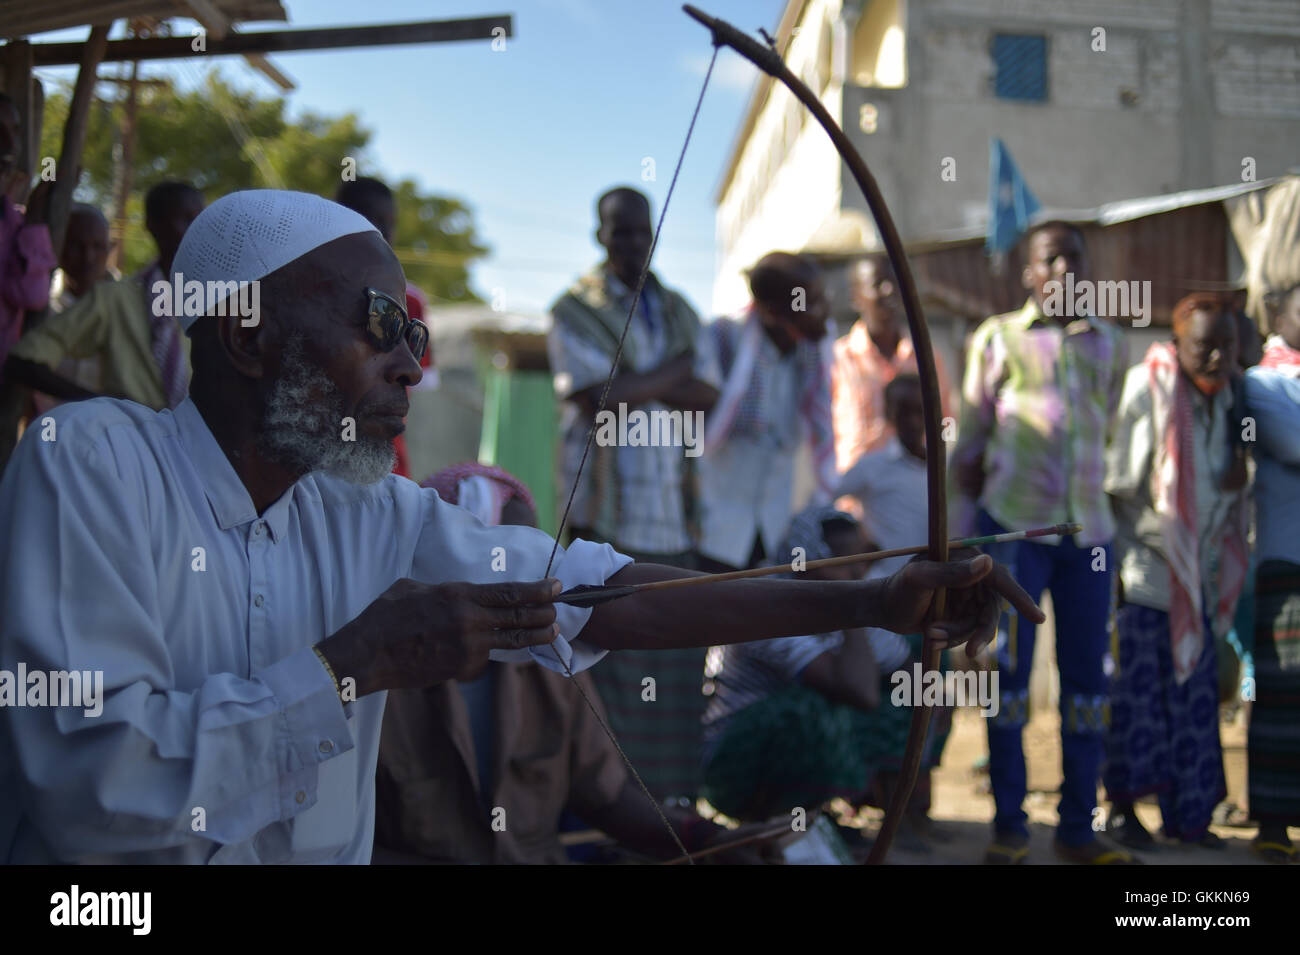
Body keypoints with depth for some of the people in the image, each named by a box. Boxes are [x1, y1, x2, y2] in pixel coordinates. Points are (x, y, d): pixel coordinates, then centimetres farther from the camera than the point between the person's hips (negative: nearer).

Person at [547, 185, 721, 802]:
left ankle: (671, 795, 12)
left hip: (674, 512, 5)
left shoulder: (679, 312, 19)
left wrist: (633, 388, -7)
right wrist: (670, 374, -2)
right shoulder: (574, 311, 4)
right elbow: (596, 398, -11)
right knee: (608, 659, -6)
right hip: (610, 513, -4)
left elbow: (706, 394, 6)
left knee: (676, 660, 4)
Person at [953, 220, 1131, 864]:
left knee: (1087, 679, 4)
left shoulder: (1110, 344, 14)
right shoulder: (996, 337, 6)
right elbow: (968, 441, 8)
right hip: (1015, 524, -3)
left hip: (1088, 528, 3)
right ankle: (1009, 825, 9)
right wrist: (981, 512, 5)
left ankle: (1077, 829, 13)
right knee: (1010, 675, 0)